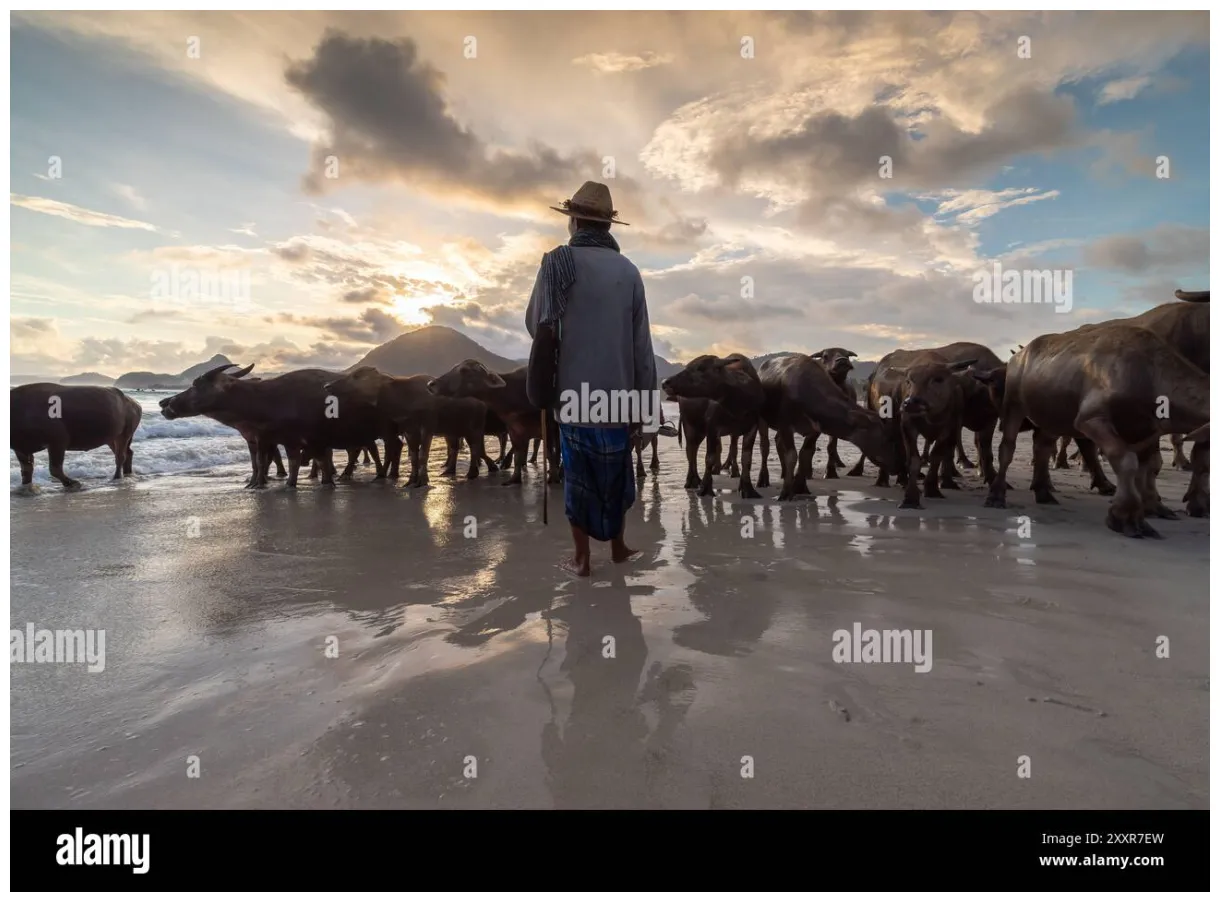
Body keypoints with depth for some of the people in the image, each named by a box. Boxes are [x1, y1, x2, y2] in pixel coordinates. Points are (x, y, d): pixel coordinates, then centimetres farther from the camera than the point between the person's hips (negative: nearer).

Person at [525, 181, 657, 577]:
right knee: (616, 472, 17)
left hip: (575, 390, -2)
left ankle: (580, 557, 17)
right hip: (617, 390, 3)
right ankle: (617, 546, 30)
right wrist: (642, 398, 7)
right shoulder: (628, 270, 0)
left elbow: (537, 324, -3)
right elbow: (642, 343, 0)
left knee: (578, 474, 9)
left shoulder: (559, 260, -7)